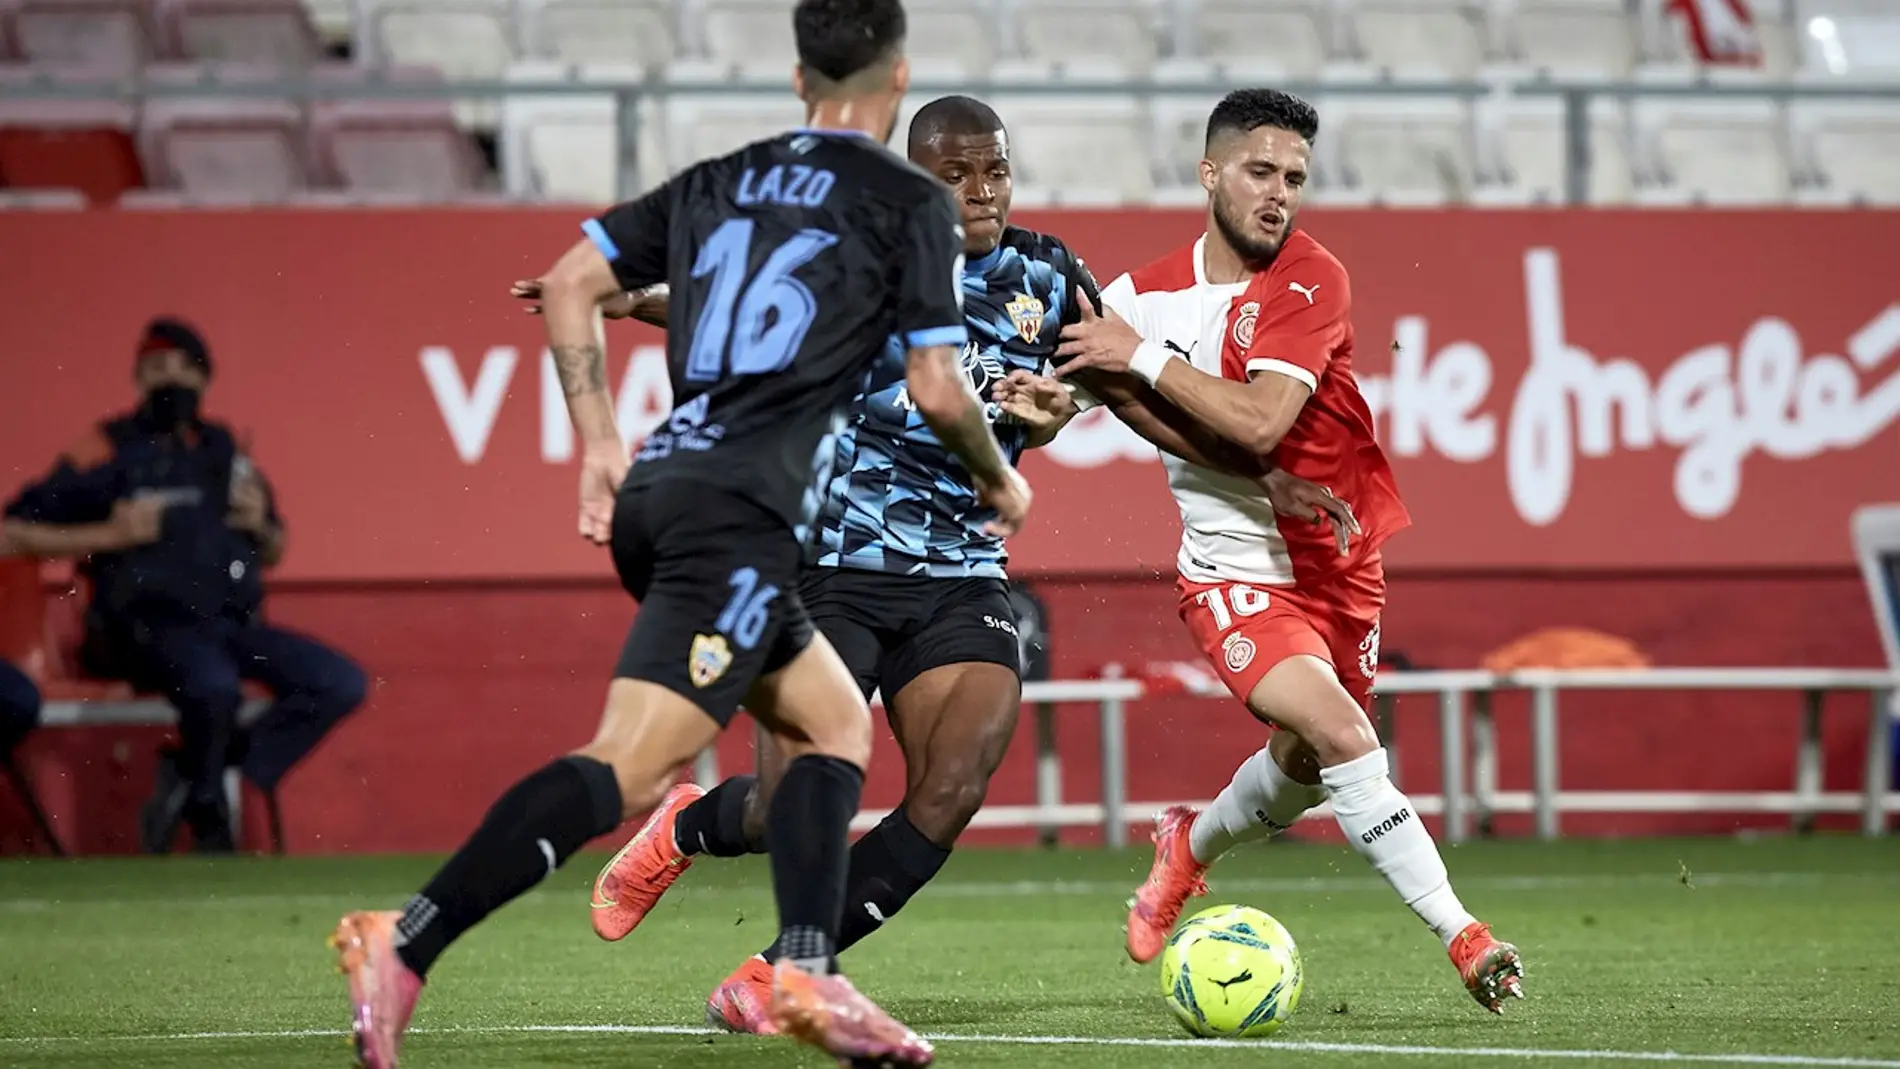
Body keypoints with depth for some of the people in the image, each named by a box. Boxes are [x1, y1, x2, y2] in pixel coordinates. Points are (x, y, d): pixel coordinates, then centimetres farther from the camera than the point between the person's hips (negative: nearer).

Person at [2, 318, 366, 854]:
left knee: (342, 684, -12)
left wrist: (262, 525, 5)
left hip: (235, 625, 6)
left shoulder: (225, 451, 17)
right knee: (213, 683, -38)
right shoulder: (111, 451, 2)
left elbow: (273, 553, 28)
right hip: (150, 624, -6)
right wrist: (109, 535, -12)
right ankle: (206, 813, -11)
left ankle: (196, 776, -10)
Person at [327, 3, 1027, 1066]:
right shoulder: (912, 202, 4)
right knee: (629, 767, -16)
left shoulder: (719, 181, 20)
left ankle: (806, 974, 5)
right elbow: (937, 390, 1)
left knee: (835, 725, 20)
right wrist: (1001, 480, 19)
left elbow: (573, 281, 16)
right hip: (742, 515, -8)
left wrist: (601, 442, 20)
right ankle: (406, 944, -30)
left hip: (654, 497, 8)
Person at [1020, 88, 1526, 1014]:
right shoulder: (1143, 295, -6)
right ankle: (1462, 937, -21)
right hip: (1234, 574, -2)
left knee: (1307, 769, 19)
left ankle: (1191, 845, 52)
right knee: (1342, 737, -24)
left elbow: (1258, 421, -24)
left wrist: (1142, 357, -21)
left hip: (1338, 565, 2)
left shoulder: (1311, 280, -13)